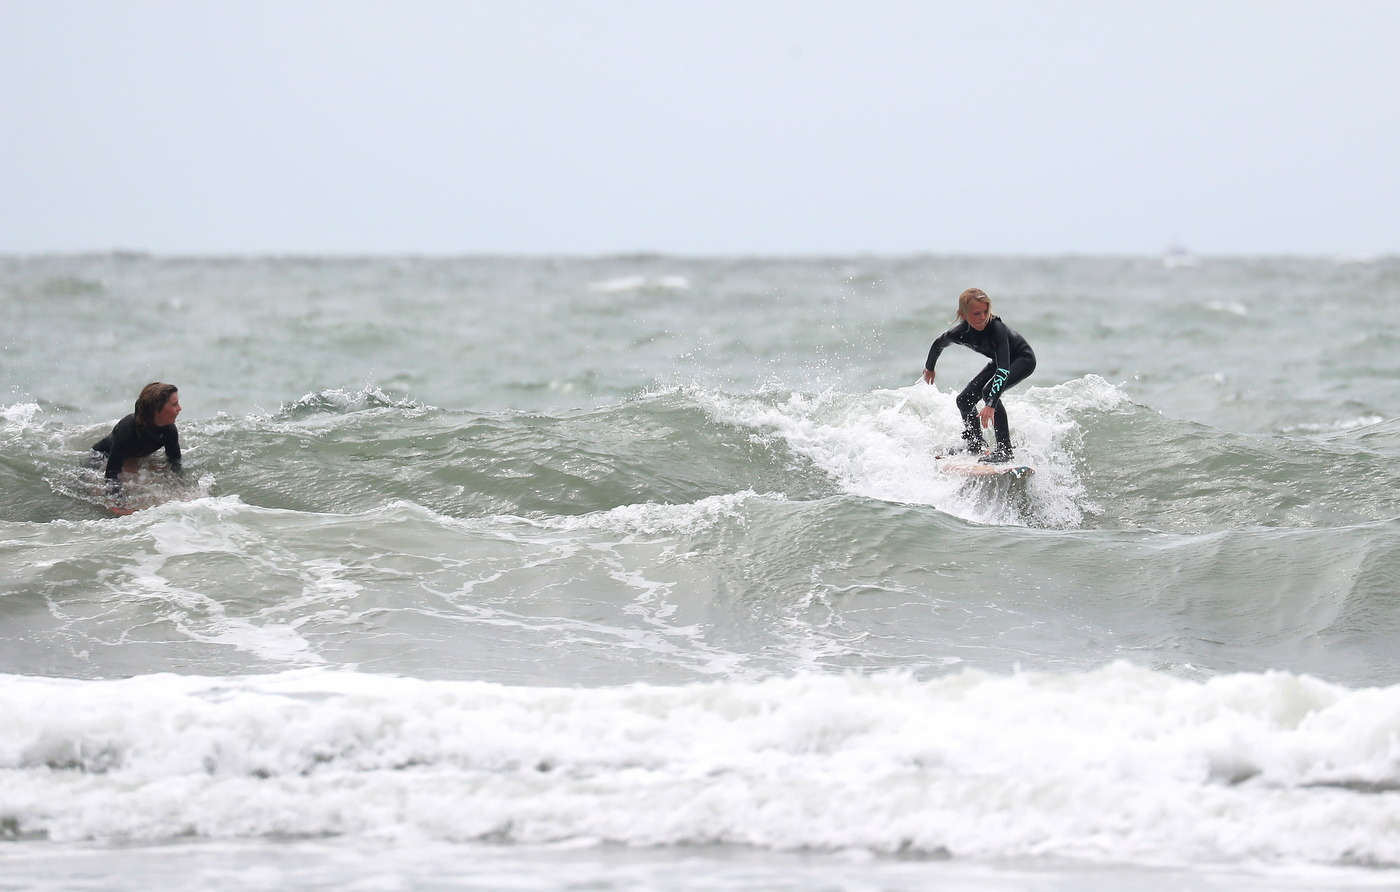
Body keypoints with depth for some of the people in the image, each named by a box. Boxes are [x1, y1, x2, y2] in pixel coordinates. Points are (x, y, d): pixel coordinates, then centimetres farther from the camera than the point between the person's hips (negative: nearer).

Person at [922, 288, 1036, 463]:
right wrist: (929, 368, 21)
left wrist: (991, 405, -56)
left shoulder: (996, 328, -39)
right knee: (964, 400, 6)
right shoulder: (959, 333, -23)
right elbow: (938, 345, 2)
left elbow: (1004, 370, -47)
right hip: (998, 361, 7)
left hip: (1023, 360, -7)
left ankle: (1004, 449, -24)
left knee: (989, 391, -30)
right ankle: (975, 444, 33)